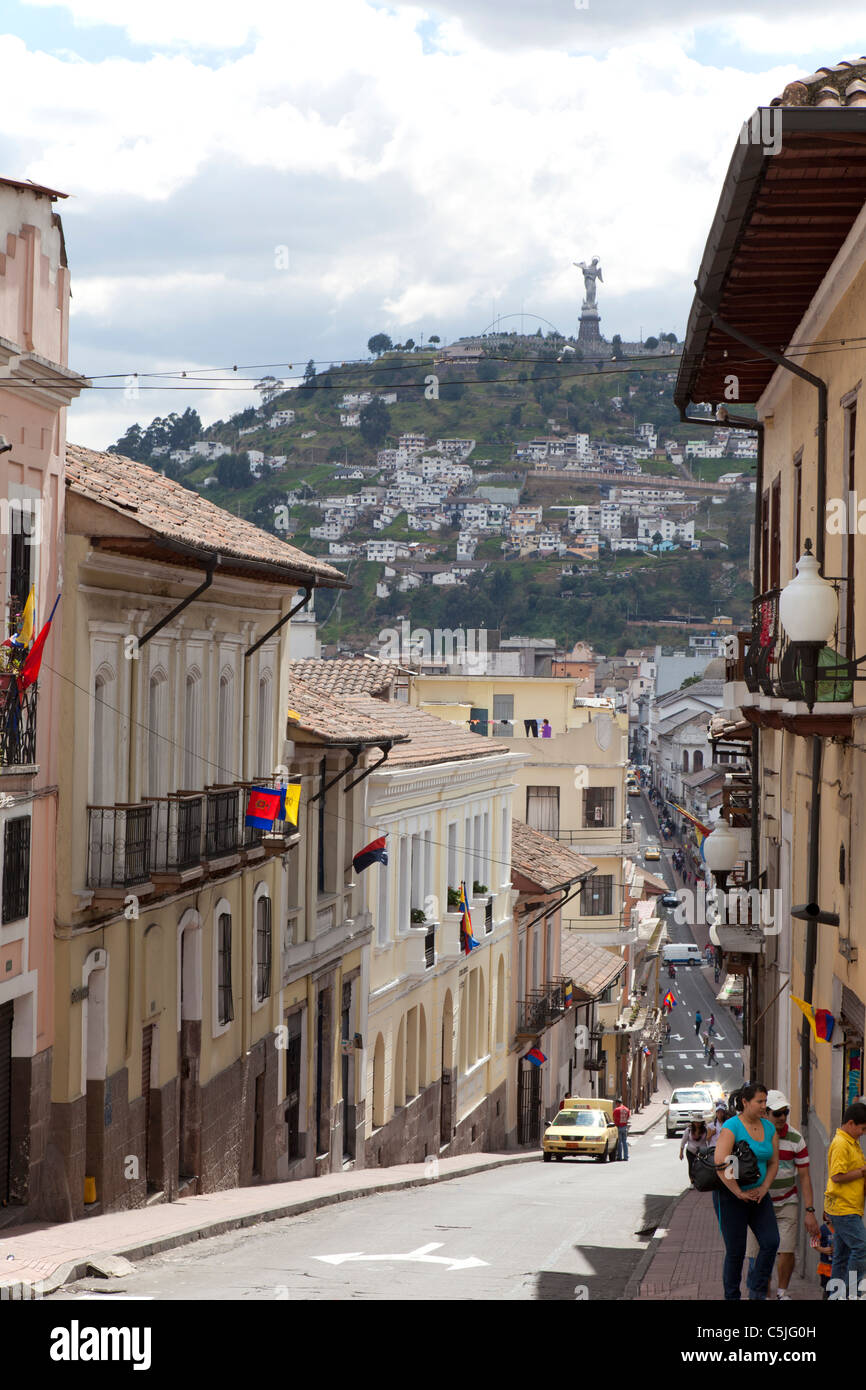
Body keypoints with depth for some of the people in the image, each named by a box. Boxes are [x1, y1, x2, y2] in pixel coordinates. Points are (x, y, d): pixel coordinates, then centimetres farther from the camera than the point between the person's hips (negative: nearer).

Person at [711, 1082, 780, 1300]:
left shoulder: (769, 1128, 5)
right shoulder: (732, 1127, -16)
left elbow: (773, 1162, 13)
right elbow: (720, 1164, -24)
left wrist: (764, 1188, -2)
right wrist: (739, 1193, -20)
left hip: (758, 1195, 6)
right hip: (730, 1195, -6)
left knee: (771, 1242, -8)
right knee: (736, 1251, 0)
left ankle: (757, 1288, 10)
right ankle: (732, 1296, 15)